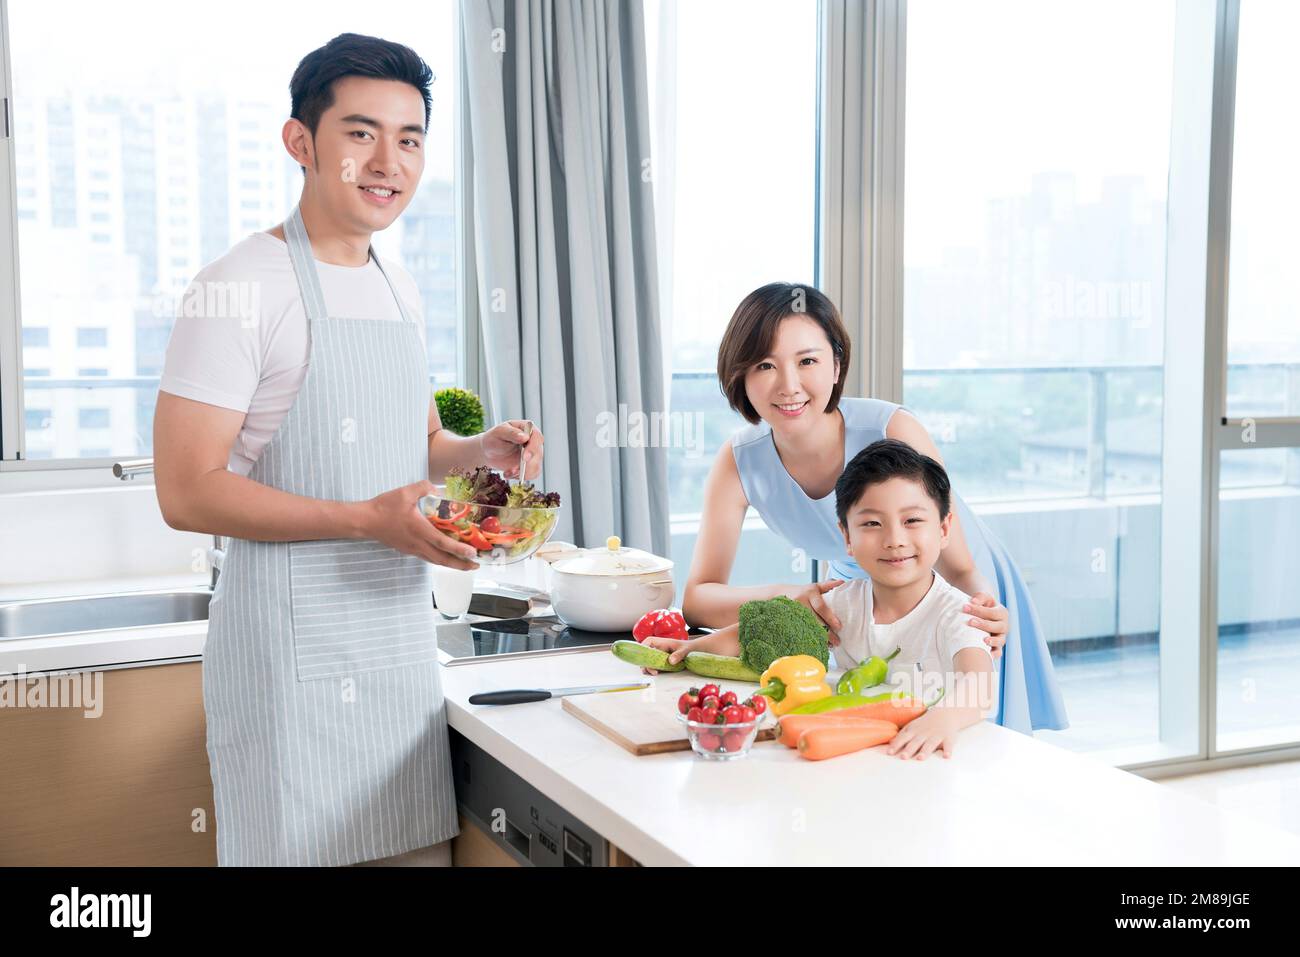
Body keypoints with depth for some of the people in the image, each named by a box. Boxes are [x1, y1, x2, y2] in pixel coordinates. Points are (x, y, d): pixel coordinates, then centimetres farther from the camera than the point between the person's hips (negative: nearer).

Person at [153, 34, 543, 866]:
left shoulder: (402, 292, 12)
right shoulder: (243, 288, -12)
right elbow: (187, 492, -17)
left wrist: (481, 451, 1)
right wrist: (369, 520, -23)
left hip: (402, 629, 7)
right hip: (293, 644, -7)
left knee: (424, 845, 13)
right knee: (300, 847, 0)